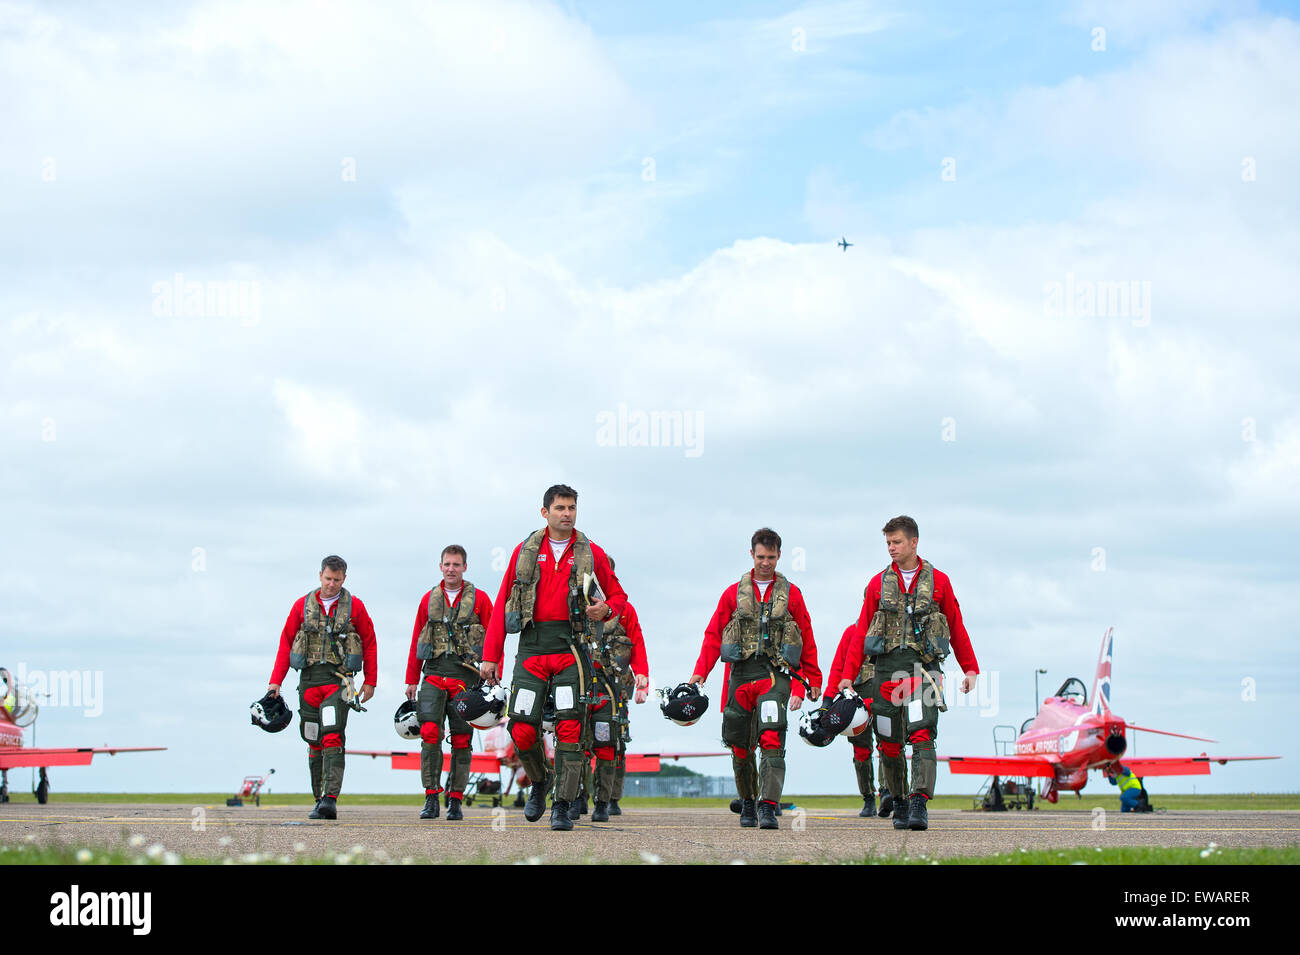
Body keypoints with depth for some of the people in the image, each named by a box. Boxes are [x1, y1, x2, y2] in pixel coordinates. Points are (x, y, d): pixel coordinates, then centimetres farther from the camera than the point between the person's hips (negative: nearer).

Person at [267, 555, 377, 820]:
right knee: (314, 743, 7)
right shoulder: (302, 605, 9)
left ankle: (330, 800, -23)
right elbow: (285, 643, 10)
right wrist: (276, 681, 3)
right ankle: (319, 800, 16)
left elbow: (369, 643, 9)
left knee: (332, 738, -17)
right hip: (309, 679, 3)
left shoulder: (355, 607, 4)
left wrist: (370, 681, 5)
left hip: (338, 679, -3)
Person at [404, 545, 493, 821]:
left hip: (466, 675, -1)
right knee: (429, 733, -13)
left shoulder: (479, 599, 5)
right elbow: (416, 641, 16)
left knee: (461, 739, 1)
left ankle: (455, 801, 9)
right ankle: (431, 798, -8)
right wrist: (411, 680, 13)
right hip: (434, 672, 1)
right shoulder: (429, 599, 13)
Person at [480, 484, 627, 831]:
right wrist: (490, 656, 4)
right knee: (522, 729, -4)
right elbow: (502, 605, 10)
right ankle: (539, 781, 25)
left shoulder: (591, 554, 8)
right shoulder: (525, 551, 9)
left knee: (570, 727, -9)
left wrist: (606, 609, -8)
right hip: (532, 646, 1)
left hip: (571, 648, -1)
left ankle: (562, 807, -3)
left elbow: (618, 596, 17)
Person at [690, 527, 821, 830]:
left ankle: (768, 808, -24)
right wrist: (700, 672, -2)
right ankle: (748, 802, 26)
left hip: (776, 674, -2)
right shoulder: (734, 593, 11)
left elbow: (807, 640, 15)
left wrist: (813, 680, 15)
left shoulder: (791, 594, 10)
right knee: (741, 746, 7)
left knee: (772, 740, -18)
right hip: (740, 673, 2)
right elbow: (713, 635, 9)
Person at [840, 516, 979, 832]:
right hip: (887, 667, 2)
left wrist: (970, 669, 13)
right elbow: (861, 632, 12)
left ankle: (920, 804, -25)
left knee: (921, 735, -19)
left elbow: (957, 628, 15)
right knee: (889, 744, 3)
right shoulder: (878, 584, 13)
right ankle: (899, 805, 18)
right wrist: (848, 675, 4)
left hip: (924, 666, -2)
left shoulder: (938, 581, 9)